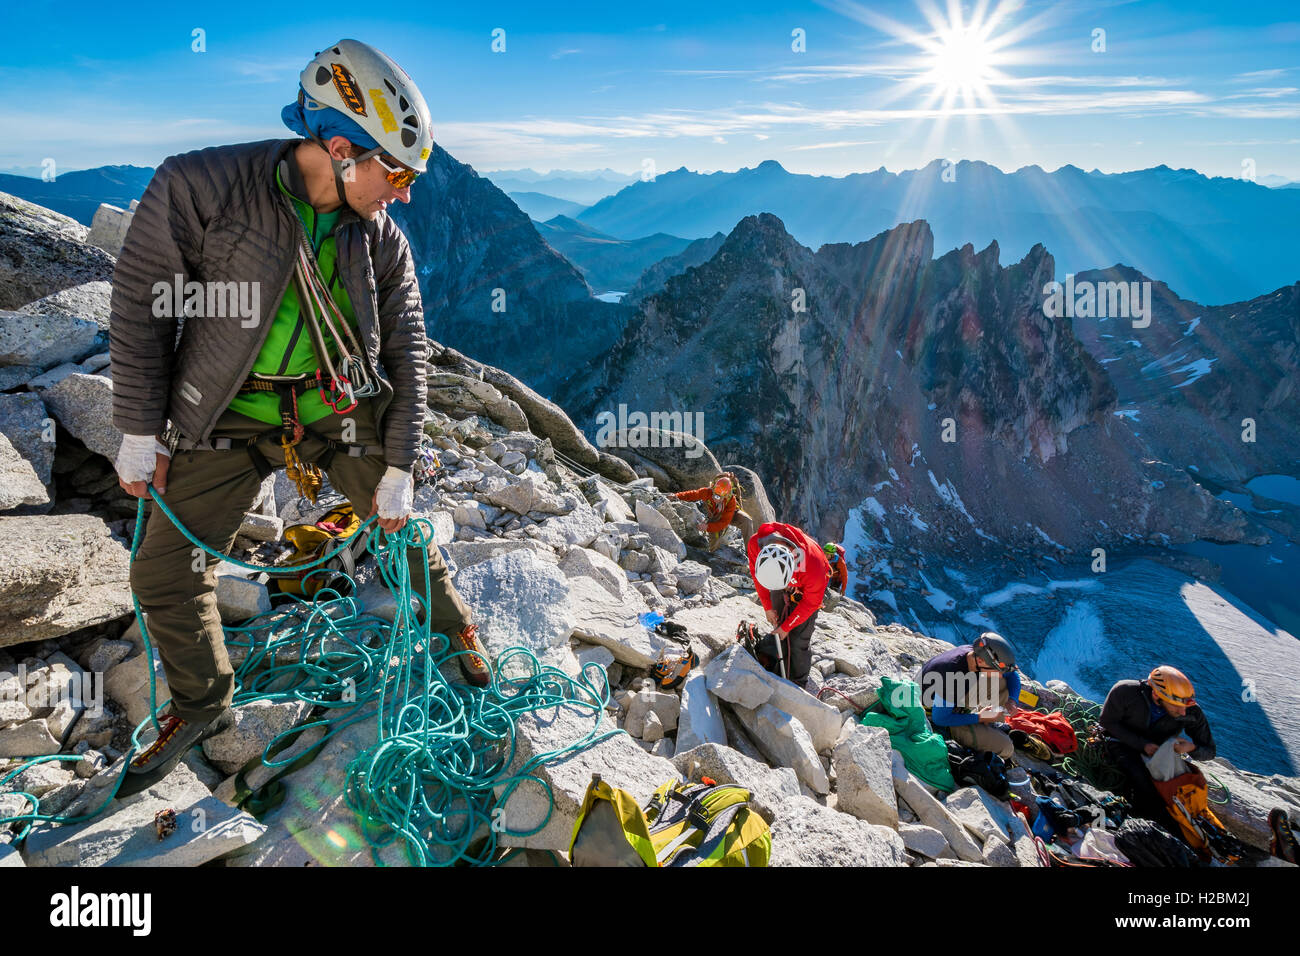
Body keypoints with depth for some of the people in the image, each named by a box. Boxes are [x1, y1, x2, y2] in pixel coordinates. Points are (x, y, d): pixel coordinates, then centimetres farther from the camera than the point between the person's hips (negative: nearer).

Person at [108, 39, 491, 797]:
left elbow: (407, 353, -1)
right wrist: (141, 432, -6)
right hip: (231, 417, -1)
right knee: (166, 573, 2)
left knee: (404, 529, 11)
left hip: (342, 409, 1)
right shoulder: (199, 188, -17)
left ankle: (458, 631, 39)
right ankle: (201, 706, 28)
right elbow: (142, 307, -8)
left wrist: (399, 467, -4)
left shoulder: (382, 240, -7)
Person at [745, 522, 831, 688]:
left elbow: (811, 603, -22)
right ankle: (782, 675, 30)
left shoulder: (814, 567, -44)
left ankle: (798, 683, 17)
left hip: (805, 588, -4)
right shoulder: (755, 544, -35)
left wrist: (787, 626, -12)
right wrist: (767, 607, -5)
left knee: (799, 639, -5)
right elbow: (756, 573, -10)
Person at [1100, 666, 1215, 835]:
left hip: (1160, 749, 3)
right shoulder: (1125, 692, -31)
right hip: (1124, 743, -3)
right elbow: (1107, 722, -14)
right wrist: (1142, 744, -23)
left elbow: (1209, 752, -6)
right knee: (1141, 778, -31)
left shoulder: (1192, 712, -21)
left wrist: (1192, 748, -31)